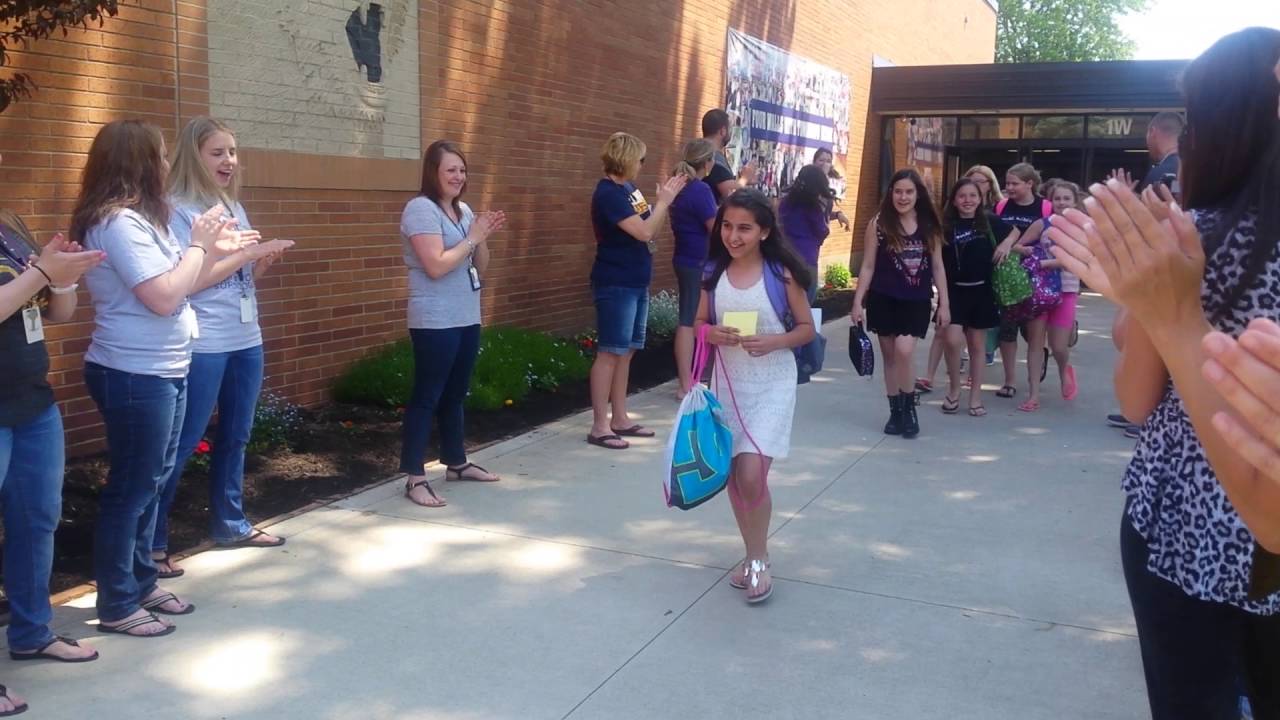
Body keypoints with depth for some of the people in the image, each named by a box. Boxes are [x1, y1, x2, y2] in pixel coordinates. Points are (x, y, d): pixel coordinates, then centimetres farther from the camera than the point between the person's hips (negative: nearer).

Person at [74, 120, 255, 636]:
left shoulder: (136, 219, 15)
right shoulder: (119, 222, -18)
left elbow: (174, 286, 20)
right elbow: (164, 297, -24)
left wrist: (216, 252, 11)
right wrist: (197, 243, -13)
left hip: (160, 372, 11)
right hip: (134, 376, -11)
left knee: (152, 482, 18)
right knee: (131, 489, -1)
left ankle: (142, 583, 30)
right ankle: (117, 605, 10)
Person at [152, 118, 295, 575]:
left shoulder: (235, 207, 13)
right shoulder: (178, 210, -10)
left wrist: (266, 260, -3)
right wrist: (249, 252, -18)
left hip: (246, 340, 8)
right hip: (202, 345, -8)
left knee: (235, 436, 15)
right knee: (181, 444, -3)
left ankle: (231, 524, 29)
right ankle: (151, 542, 6)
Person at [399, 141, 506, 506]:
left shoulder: (464, 210, 12)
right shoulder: (421, 209, -12)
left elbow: (480, 269, 14)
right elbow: (436, 266, -21)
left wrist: (483, 237, -3)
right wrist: (472, 237, -13)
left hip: (467, 318, 8)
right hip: (435, 322, -8)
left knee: (455, 394, 17)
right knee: (426, 397, -6)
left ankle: (456, 462, 28)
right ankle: (414, 478, -3)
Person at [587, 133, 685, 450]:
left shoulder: (629, 187, 10)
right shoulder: (608, 194, -16)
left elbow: (650, 228, 15)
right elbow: (644, 232, -21)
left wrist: (666, 200, 2)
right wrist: (664, 201, -9)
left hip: (637, 281, 9)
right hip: (616, 284, -9)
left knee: (626, 351, 12)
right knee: (610, 352, -6)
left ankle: (620, 419, 20)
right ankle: (599, 426, -2)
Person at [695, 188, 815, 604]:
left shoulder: (782, 273, -9)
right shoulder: (713, 273, 0)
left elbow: (807, 328, -2)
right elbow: (699, 323, 10)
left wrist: (773, 342, -20)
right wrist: (712, 333, -13)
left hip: (771, 385, -4)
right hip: (728, 383, 4)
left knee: (752, 474, -13)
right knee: (733, 475, 10)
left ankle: (760, 560, 9)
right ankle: (753, 555, 30)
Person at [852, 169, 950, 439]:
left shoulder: (930, 225, 2)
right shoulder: (879, 223, -3)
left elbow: (937, 267, 6)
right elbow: (868, 266, 0)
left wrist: (944, 303, 4)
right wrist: (858, 301, -5)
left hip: (917, 301, 0)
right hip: (884, 299, 0)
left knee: (904, 351, -16)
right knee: (890, 356, 7)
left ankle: (909, 408, 3)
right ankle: (895, 411, 21)